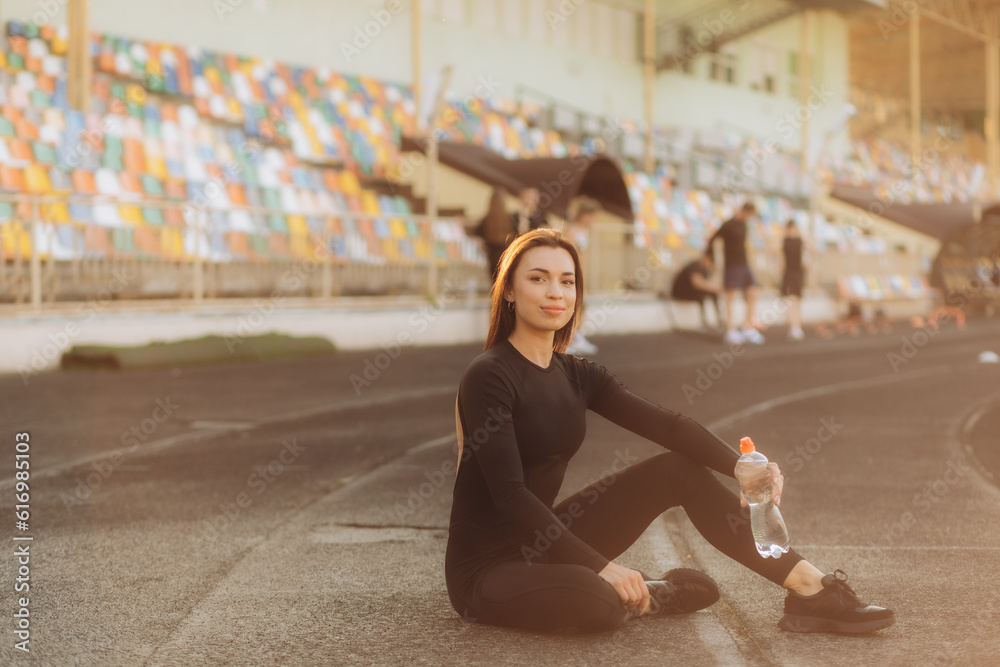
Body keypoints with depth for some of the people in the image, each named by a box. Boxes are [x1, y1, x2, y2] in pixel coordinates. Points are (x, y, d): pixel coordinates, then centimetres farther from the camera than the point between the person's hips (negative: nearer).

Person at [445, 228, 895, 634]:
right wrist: (601, 566, -27)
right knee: (597, 601, -38)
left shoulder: (576, 376, 6)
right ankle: (643, 597, -2)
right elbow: (510, 495, -24)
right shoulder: (489, 376, -17)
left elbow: (663, 424, -6)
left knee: (682, 470, -3)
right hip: (486, 566, -7)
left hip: (542, 542, 7)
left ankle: (810, 587, -3)